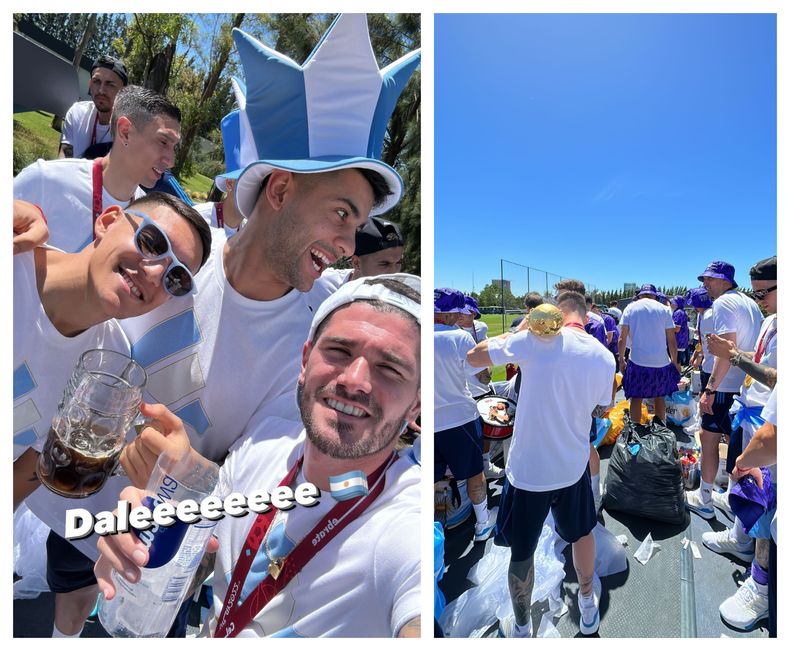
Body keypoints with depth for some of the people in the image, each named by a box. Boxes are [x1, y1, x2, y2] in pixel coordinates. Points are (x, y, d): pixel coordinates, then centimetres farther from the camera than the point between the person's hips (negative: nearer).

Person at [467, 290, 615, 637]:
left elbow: (473, 356, -10)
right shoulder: (605, 357, -4)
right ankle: (588, 607, 53)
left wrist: (517, 332, -2)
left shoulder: (537, 339, -18)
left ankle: (521, 629, 37)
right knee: (582, 533, 31)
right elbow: (601, 409, 11)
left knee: (521, 553, 16)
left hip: (527, 470, -4)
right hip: (573, 466, 4)